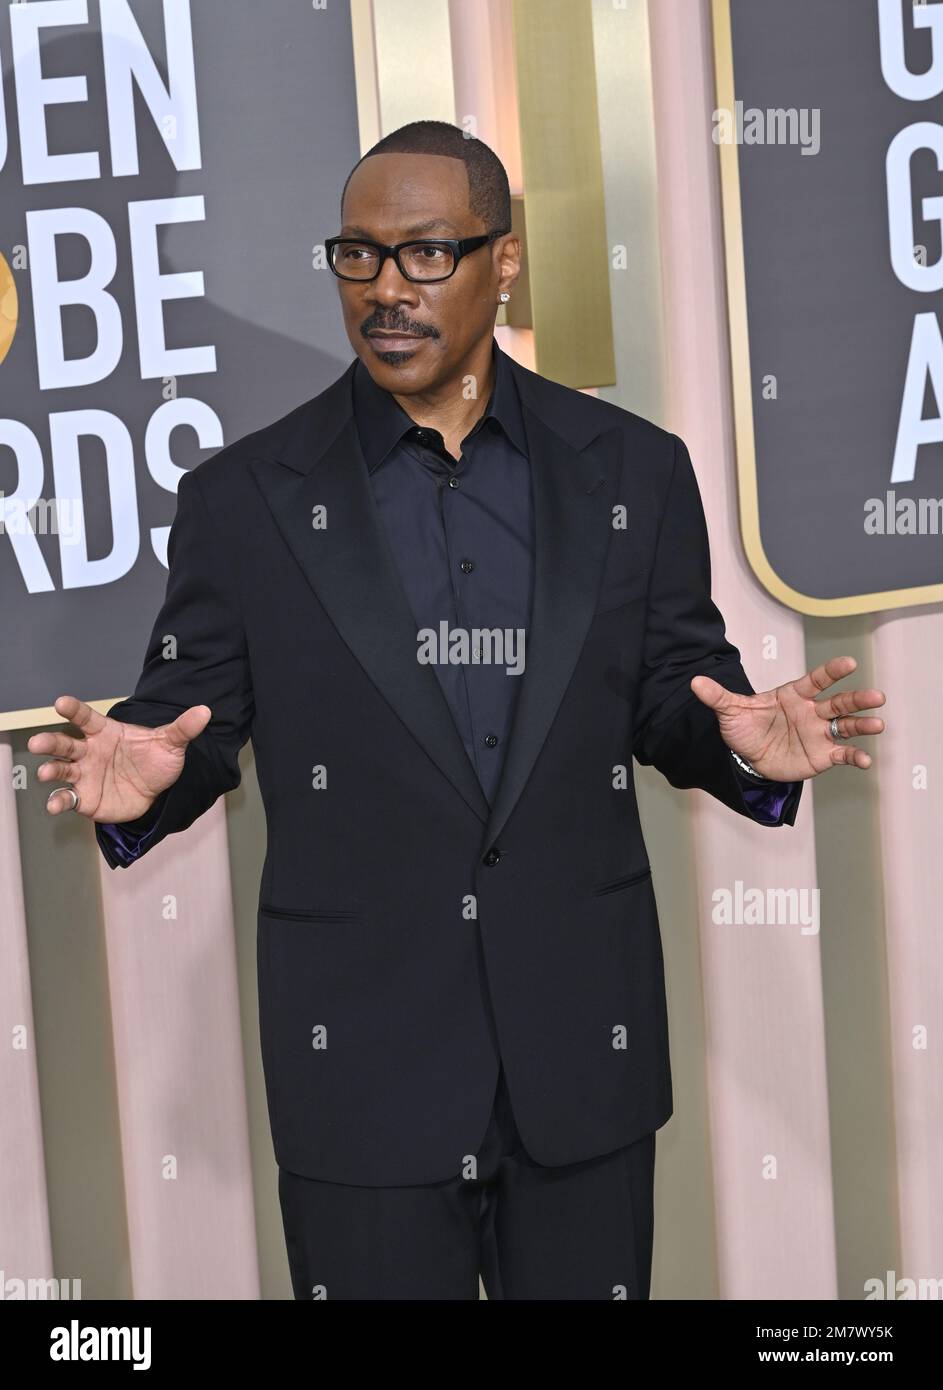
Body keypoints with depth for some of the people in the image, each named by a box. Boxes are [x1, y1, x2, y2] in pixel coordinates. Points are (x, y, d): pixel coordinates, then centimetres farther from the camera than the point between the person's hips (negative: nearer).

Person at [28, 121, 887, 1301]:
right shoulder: (243, 497, 0)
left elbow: (672, 692, 8)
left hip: (585, 1051, 2)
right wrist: (141, 781, -20)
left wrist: (742, 745, -15)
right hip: (362, 1067, -1)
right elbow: (196, 712, 3)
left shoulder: (634, 472, 3)